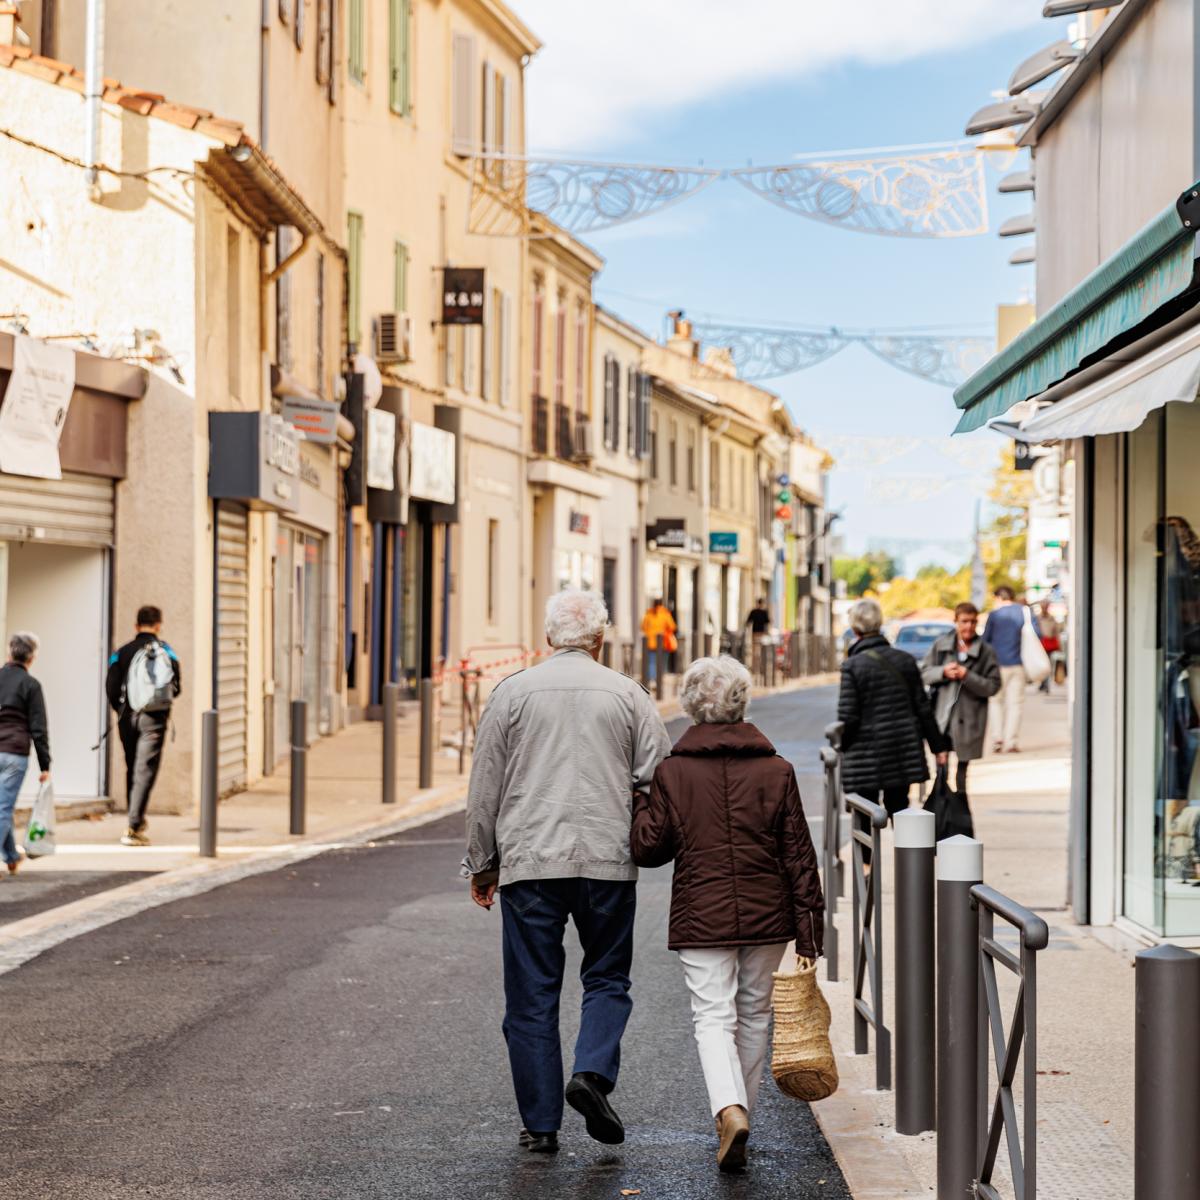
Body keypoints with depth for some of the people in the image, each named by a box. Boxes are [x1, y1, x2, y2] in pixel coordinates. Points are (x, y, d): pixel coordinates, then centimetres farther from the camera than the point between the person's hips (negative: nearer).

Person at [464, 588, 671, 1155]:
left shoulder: (512, 692, 3)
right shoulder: (627, 694, 3)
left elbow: (485, 787, 5)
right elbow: (660, 778, 1)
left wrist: (482, 864, 13)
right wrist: (641, 835, 21)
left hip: (528, 862, 0)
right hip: (607, 862, 0)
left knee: (531, 996, 6)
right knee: (607, 980, 14)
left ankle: (541, 1123, 8)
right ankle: (592, 1072, -10)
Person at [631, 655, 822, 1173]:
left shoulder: (672, 772, -5)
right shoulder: (776, 771, -1)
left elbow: (647, 849, -1)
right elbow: (798, 854, 0)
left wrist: (640, 805, 18)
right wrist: (808, 929, 4)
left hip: (701, 919, -2)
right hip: (766, 917, 2)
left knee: (714, 1018, -2)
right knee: (754, 1015, 16)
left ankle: (729, 1111, -24)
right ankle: (740, 1109, 25)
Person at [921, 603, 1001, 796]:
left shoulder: (986, 652, -1)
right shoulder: (941, 645, 4)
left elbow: (993, 686, -4)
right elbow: (925, 673, 7)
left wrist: (967, 676, -15)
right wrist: (943, 671, -12)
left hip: (968, 719, -1)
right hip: (942, 714, 1)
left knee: (962, 768, 8)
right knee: (941, 764, -6)